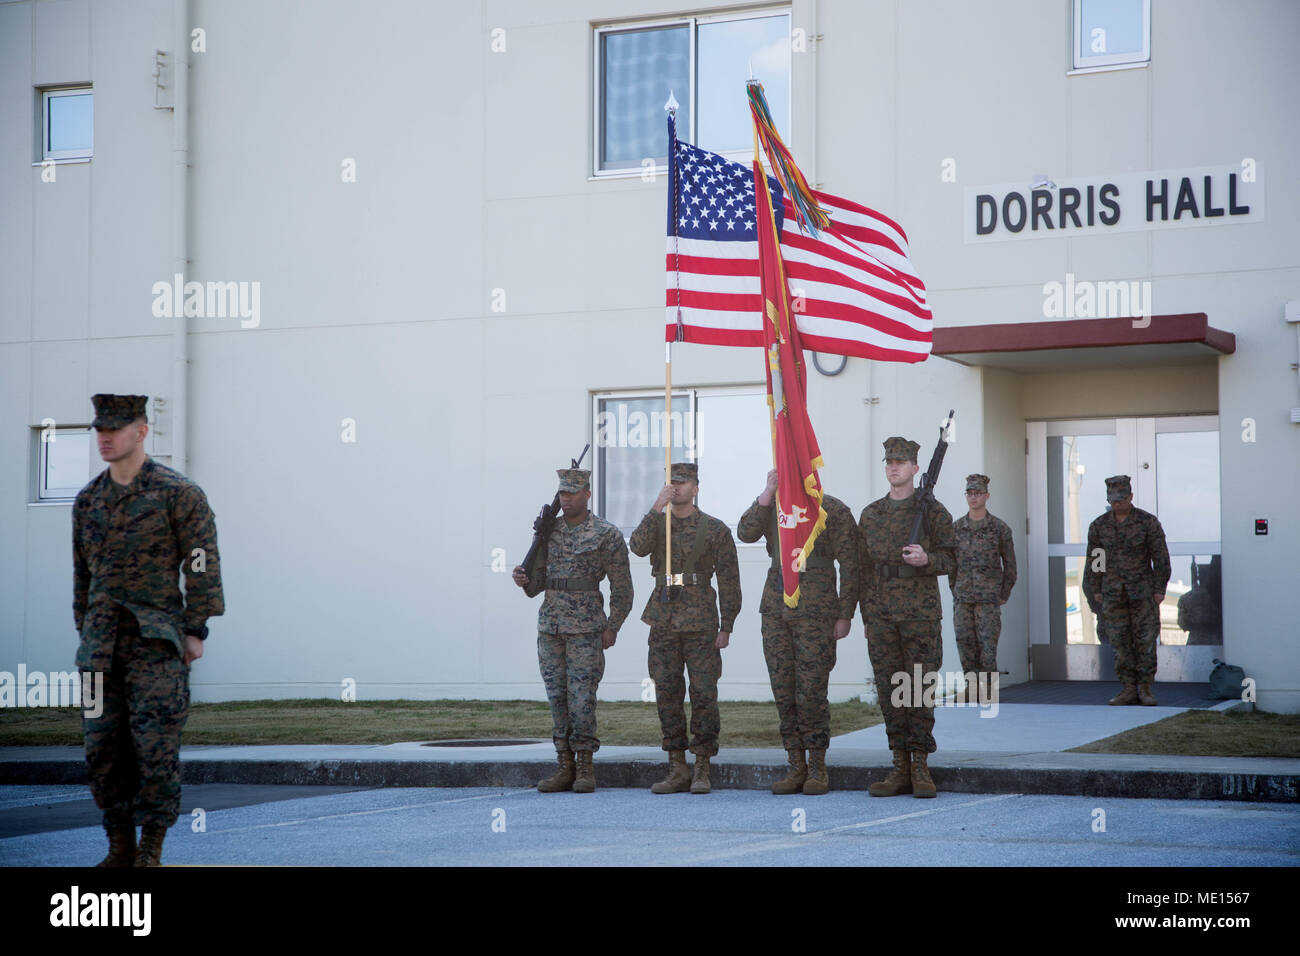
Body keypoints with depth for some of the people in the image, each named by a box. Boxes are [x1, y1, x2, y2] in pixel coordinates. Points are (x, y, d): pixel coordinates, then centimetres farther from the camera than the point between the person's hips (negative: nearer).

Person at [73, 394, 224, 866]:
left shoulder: (178, 492, -6)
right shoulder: (88, 500, 12)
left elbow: (203, 565, -7)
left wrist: (196, 632, -11)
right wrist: (86, 638, 18)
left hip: (156, 640, -5)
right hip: (102, 645, 5)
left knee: (156, 745, -10)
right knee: (103, 749, 3)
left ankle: (151, 851, -1)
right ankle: (120, 849, 12)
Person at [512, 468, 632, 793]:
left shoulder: (607, 534, -2)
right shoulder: (548, 531, 11)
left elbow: (622, 588, -1)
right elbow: (537, 584, 12)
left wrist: (612, 628, -7)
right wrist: (524, 580, -10)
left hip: (586, 629, -5)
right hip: (550, 626, 5)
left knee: (581, 696, -7)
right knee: (557, 696, 5)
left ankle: (585, 769, 1)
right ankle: (565, 768, 10)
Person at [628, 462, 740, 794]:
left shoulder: (714, 529, 2)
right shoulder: (657, 523, 11)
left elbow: (729, 581, 1)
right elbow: (638, 547, -12)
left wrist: (726, 627, -4)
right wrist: (657, 507, -17)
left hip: (700, 622, -3)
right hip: (663, 623, 3)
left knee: (703, 693, -5)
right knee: (667, 694, 4)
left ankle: (702, 771, 2)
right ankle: (677, 770, 12)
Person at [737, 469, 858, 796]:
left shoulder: (833, 511, 0)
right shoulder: (771, 508, 12)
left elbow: (849, 565, -2)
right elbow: (746, 533, -6)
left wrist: (845, 615, -7)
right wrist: (769, 491, -10)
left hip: (815, 610, -5)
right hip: (775, 607, 5)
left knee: (811, 692, -8)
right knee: (783, 692, 4)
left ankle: (818, 770, 3)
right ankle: (796, 769, 11)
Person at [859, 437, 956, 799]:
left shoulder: (932, 510, 1)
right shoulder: (871, 515, 12)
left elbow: (950, 559, 1)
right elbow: (865, 569, 14)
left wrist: (926, 559, -20)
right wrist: (867, 617, 11)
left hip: (921, 614, -3)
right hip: (882, 616, 4)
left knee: (920, 689, -3)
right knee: (890, 690, 3)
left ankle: (921, 769, 2)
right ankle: (901, 769, 7)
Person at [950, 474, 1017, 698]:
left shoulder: (999, 527, -1)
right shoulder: (956, 528, 6)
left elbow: (1010, 564, 5)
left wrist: (1004, 595, 3)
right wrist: (955, 591, 10)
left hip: (989, 596, -3)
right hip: (962, 598, 3)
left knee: (987, 642, -7)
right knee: (965, 641, 1)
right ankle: (972, 683, 11)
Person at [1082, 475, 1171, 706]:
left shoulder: (1148, 522, -5)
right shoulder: (1099, 525, 3)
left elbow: (1160, 557, -3)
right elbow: (1093, 559, 9)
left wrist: (1160, 590, -6)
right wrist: (1095, 592, 5)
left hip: (1142, 590, -2)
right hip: (1113, 593, 2)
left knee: (1145, 639, -3)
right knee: (1120, 643, 1)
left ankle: (1145, 689, 4)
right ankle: (1129, 690, 6)